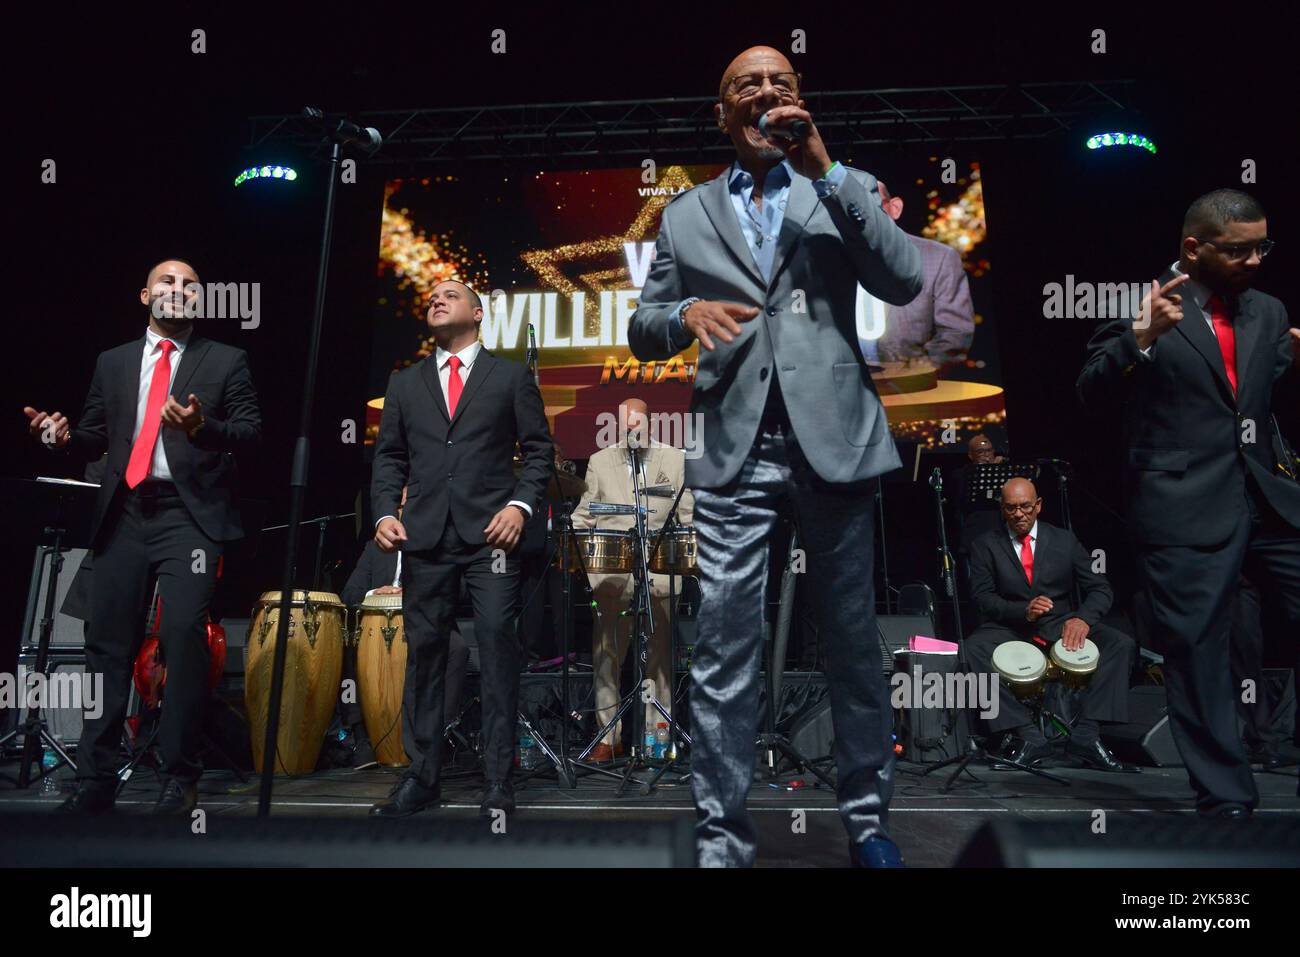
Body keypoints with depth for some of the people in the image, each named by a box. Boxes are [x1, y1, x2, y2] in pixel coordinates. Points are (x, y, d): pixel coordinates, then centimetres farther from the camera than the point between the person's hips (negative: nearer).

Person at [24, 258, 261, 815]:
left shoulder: (226, 361, 9)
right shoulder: (113, 362, 18)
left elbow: (250, 433, 0)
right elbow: (95, 439, 17)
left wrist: (203, 427, -19)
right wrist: (64, 435, -4)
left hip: (190, 514, -3)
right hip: (124, 515, 4)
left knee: (184, 632, -14)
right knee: (108, 641, 4)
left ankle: (180, 776, -3)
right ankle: (95, 779, 13)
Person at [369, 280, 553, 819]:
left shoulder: (511, 377, 10)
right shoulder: (405, 384, 18)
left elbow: (539, 450, 6)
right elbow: (390, 458, 15)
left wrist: (520, 504, -9)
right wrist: (385, 513, -1)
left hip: (490, 532, -3)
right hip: (425, 536, 3)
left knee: (497, 647, -7)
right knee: (423, 652, 5)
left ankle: (499, 783, 1)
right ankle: (421, 778, 15)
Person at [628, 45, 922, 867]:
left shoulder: (846, 189, 11)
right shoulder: (685, 216, 14)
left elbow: (905, 282, -6)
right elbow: (643, 333, 13)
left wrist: (825, 169, -10)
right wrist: (684, 315, -10)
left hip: (832, 440, 0)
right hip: (733, 451, 1)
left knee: (854, 641, 9)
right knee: (724, 652, -1)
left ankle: (868, 817, 25)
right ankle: (723, 838, 10)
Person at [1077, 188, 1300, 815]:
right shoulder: (1139, 305, 0)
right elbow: (1093, 396, -9)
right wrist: (1140, 336, -23)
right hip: (1185, 511, -5)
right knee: (1197, 656, 2)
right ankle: (1226, 801, 14)